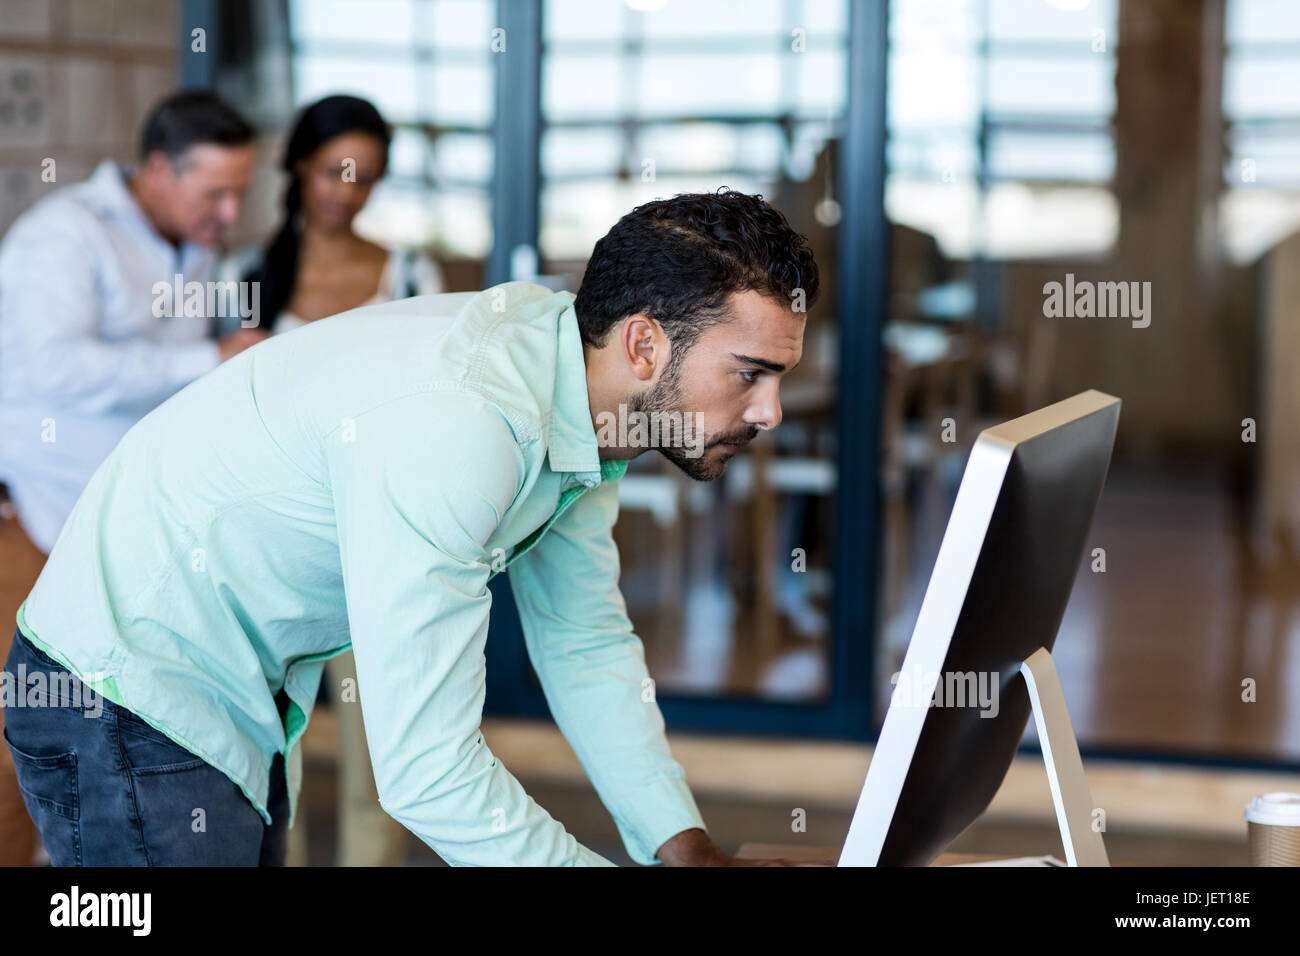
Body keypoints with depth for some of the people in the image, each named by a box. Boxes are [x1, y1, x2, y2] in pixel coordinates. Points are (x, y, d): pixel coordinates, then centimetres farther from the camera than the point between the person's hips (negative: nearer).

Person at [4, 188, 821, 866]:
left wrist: (686, 848, -7)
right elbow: (426, 773, -35)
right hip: (131, 703, -9)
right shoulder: (454, 426, -35)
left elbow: (586, 648, 5)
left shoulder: (577, 396, -5)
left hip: (246, 699, 9)